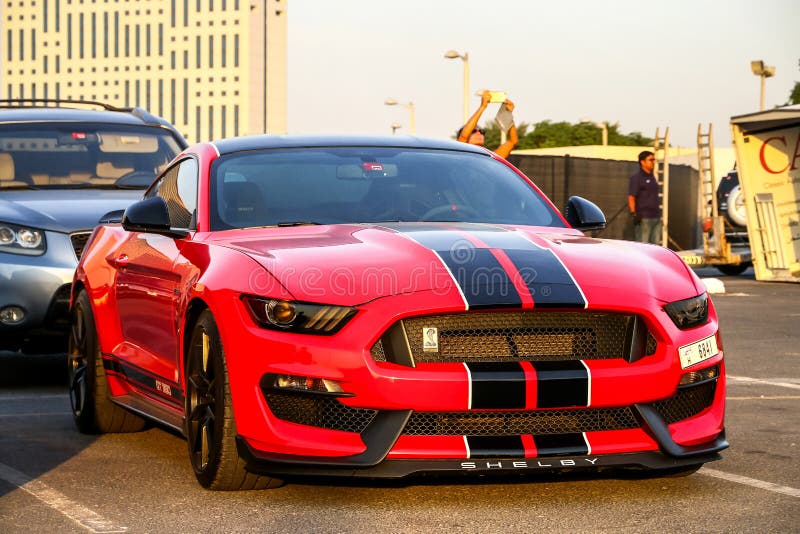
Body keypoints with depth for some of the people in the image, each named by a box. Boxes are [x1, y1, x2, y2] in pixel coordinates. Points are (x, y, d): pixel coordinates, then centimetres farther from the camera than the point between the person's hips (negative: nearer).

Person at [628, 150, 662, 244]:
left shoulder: (652, 177, 18)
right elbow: (631, 198, -12)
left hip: (656, 218, 8)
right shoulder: (636, 178, -6)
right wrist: (633, 214, -22)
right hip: (643, 218, -8)